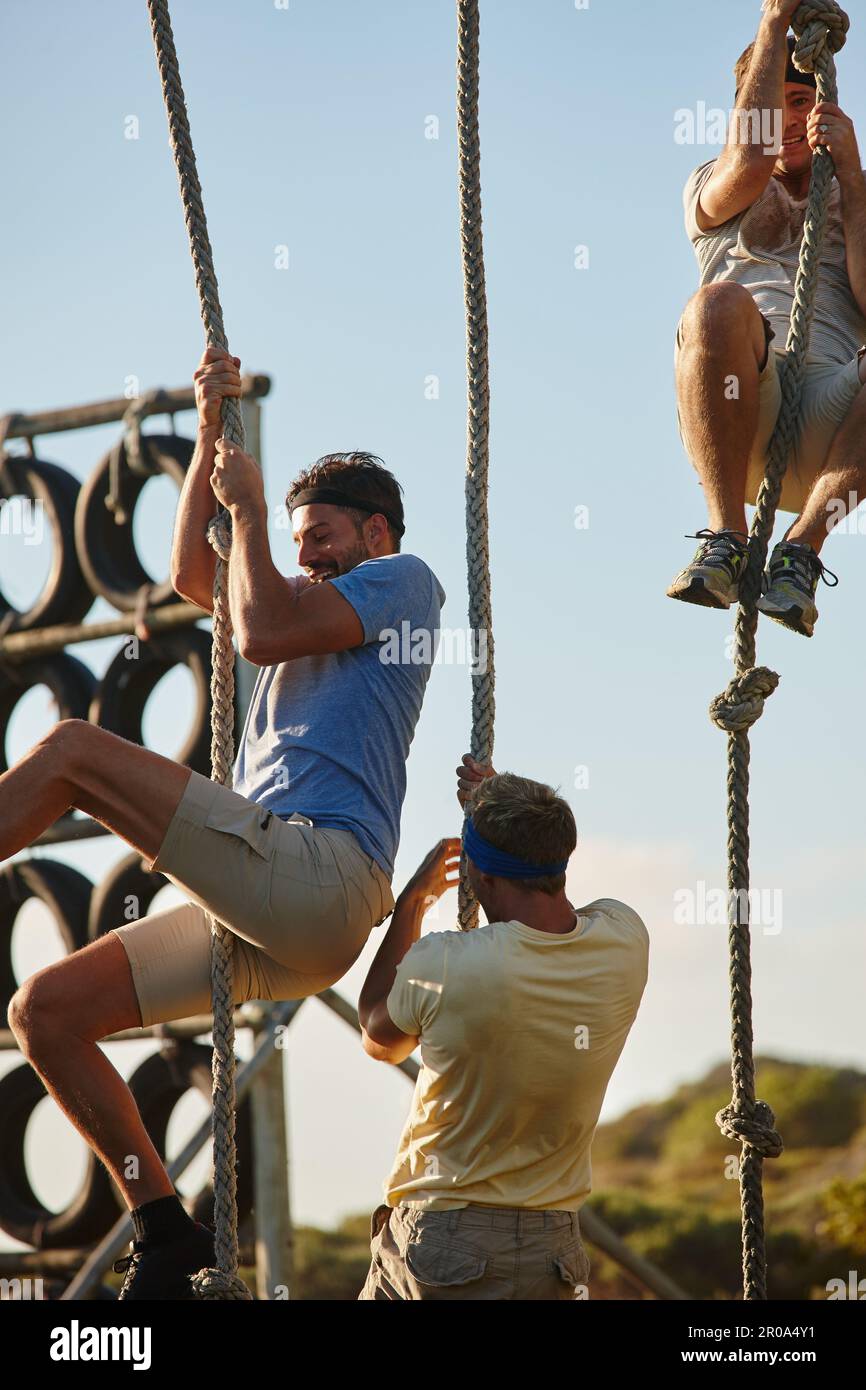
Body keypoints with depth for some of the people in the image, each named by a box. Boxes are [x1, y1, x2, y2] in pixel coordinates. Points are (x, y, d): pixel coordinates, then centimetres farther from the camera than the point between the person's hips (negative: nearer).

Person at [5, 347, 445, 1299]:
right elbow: (192, 575, 28)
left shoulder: (404, 579, 9)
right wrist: (211, 437, 22)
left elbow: (261, 632, -6)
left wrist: (248, 508, 7)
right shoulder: (317, 608, 35)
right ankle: (165, 1230, 1)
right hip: (262, 915, 9)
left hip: (318, 873, -9)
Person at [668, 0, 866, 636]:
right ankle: (726, 536, -33)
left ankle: (802, 548, -34)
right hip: (740, 416, -1)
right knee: (719, 305, -36)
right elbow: (749, 159, 0)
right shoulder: (713, 187, 27)